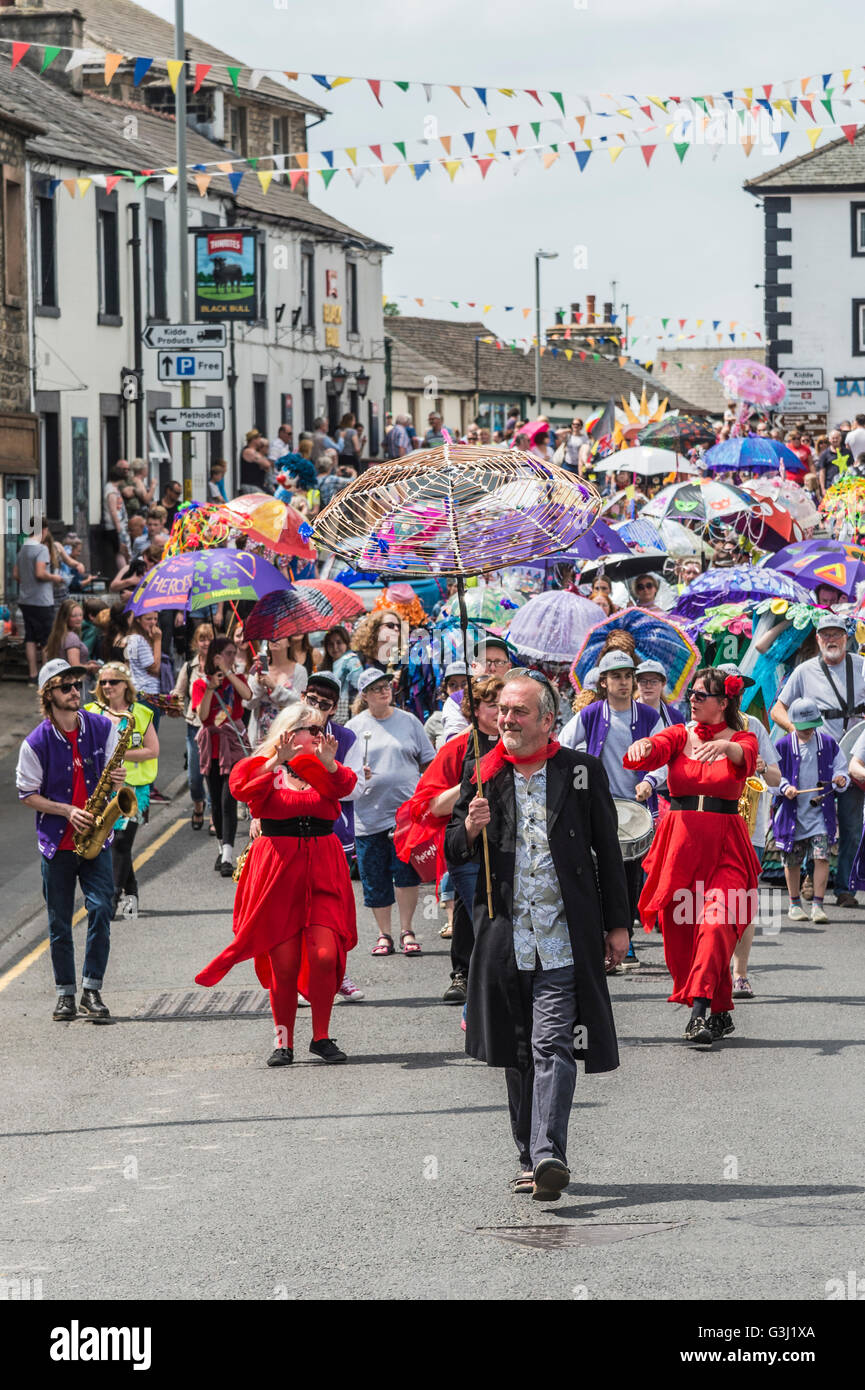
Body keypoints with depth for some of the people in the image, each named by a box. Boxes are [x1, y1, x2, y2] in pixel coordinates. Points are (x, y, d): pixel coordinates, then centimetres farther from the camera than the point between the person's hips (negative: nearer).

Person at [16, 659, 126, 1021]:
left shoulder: (103, 728, 1)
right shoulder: (36, 743, -7)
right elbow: (28, 795, -2)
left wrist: (117, 780, -12)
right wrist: (67, 811, -14)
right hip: (57, 841, -1)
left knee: (100, 909, -13)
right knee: (59, 923, 6)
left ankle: (92, 991, -3)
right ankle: (65, 995, 18)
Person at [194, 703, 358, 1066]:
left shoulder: (323, 769, 14)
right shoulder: (264, 767, 5)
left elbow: (343, 787, -7)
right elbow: (242, 787, -15)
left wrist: (329, 763, -25)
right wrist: (277, 761, -25)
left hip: (322, 871, 2)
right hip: (277, 869, -2)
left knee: (325, 955, -11)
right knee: (283, 962, -2)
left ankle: (321, 1037, 3)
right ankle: (284, 1040, 11)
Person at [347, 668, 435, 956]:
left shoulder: (408, 722, 9)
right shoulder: (355, 727, 7)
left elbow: (428, 762, 13)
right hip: (369, 815, 1)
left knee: (406, 872, -10)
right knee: (375, 879, 3)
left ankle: (406, 931, 2)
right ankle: (384, 935, 15)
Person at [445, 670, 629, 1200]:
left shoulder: (583, 771, 3)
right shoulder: (482, 774, 8)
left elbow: (608, 851, 8)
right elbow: (451, 853, 10)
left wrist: (617, 924, 6)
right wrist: (469, 829, -13)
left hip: (562, 936, -3)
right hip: (504, 934, 3)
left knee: (553, 1046, -14)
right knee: (517, 1053, 9)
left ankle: (549, 1154, -22)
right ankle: (531, 1158, 17)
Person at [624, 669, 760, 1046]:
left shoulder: (740, 739, 5)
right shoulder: (679, 735, 9)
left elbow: (745, 759, -19)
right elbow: (650, 755, -10)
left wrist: (724, 747, -41)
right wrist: (642, 746, -35)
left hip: (724, 847, -3)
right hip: (679, 842, 3)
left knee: (717, 923, -20)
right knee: (679, 929, 0)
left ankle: (699, 1011, -24)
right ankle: (720, 1012, 13)